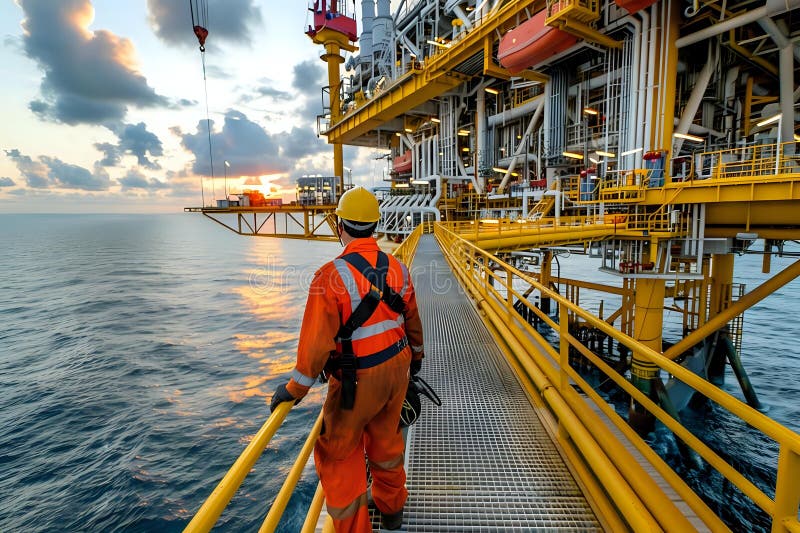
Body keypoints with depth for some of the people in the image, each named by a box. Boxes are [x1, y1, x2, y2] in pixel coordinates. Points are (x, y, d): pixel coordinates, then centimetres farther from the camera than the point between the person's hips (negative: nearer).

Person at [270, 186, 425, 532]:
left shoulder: (332, 275, -22)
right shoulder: (398, 268, -3)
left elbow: (317, 339, -23)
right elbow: (412, 321, 9)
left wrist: (295, 388, -10)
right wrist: (416, 354, 27)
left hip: (358, 379, -6)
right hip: (397, 368, 7)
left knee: (339, 453, 14)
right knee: (386, 439, 26)